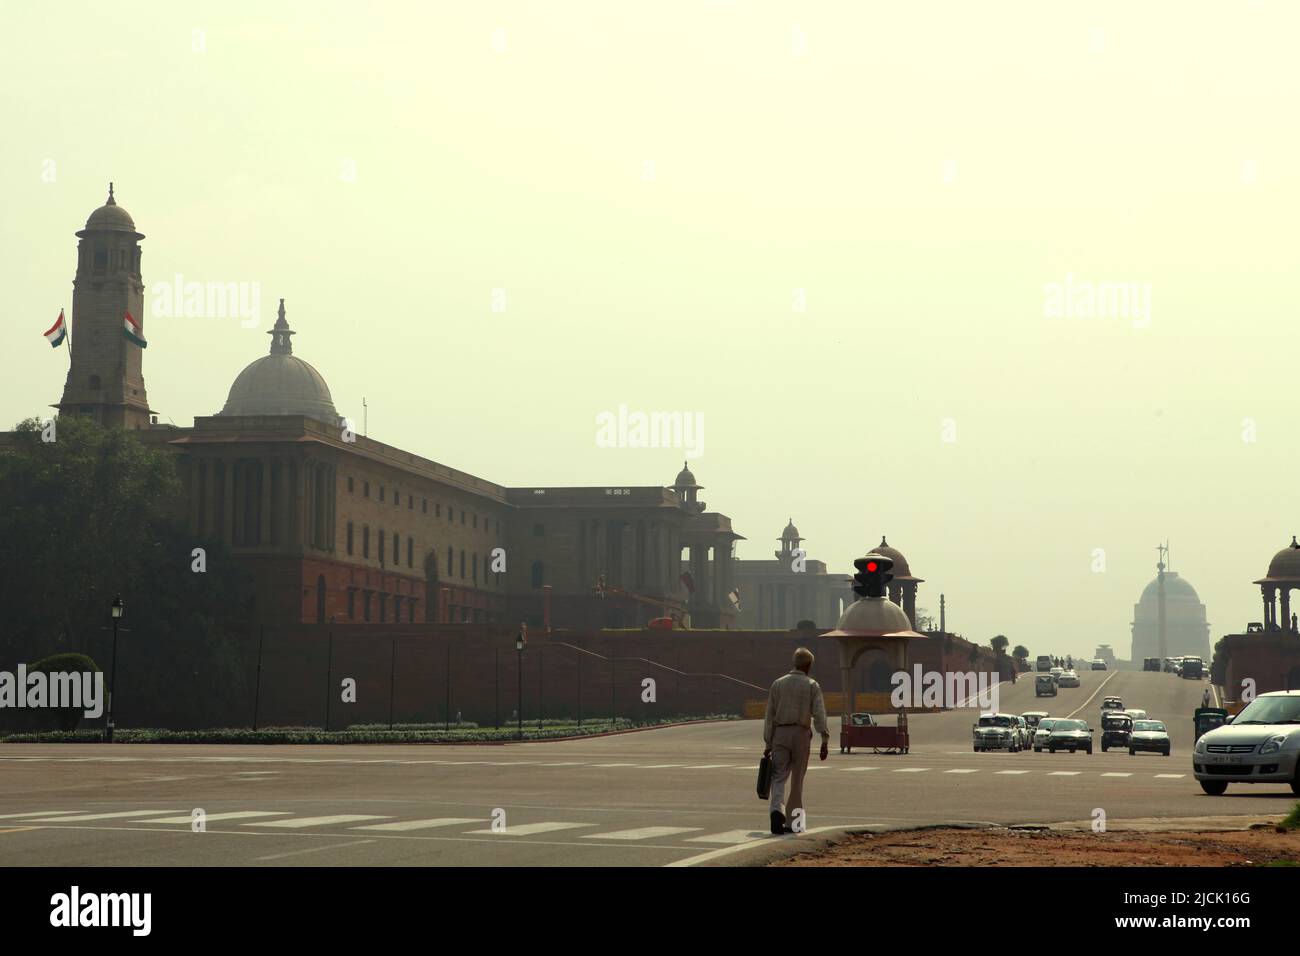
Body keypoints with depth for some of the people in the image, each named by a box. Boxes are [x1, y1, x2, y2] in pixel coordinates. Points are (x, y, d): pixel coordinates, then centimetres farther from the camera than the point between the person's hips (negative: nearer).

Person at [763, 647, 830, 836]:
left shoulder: (778, 684, 7)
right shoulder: (812, 686, 0)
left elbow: (770, 715, 5)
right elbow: (819, 714, -10)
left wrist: (768, 743, 8)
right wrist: (825, 740, -13)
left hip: (780, 733, 1)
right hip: (801, 734, -1)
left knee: (779, 777, 0)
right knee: (797, 779, 9)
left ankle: (777, 810, -26)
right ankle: (791, 822, 14)